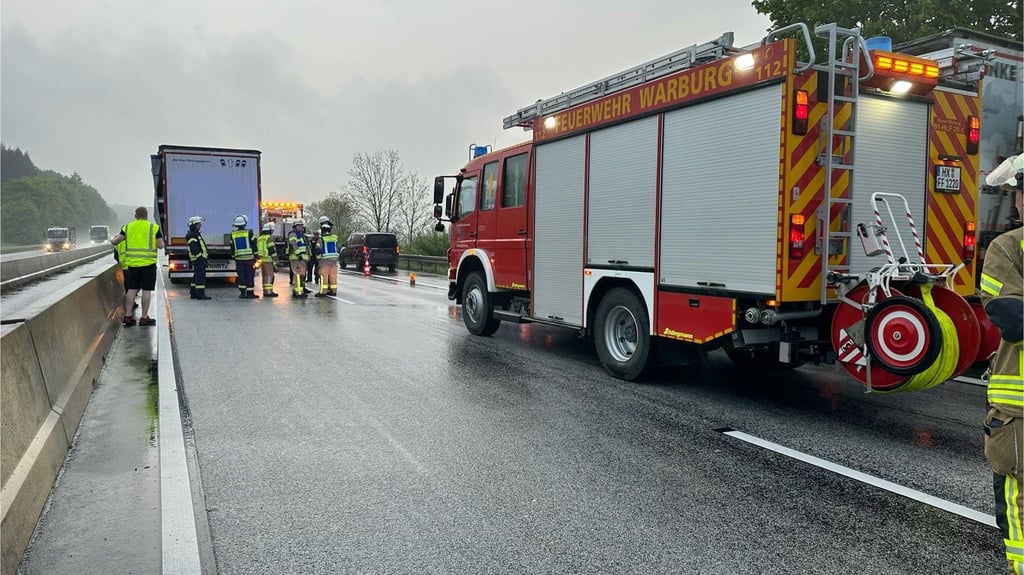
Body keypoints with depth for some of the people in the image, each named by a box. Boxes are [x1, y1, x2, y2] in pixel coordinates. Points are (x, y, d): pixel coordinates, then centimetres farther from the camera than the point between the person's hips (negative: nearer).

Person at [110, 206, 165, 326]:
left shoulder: (127, 227, 6)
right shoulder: (154, 227, -1)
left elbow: (115, 241, 4)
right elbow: (160, 245, -6)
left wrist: (113, 239, 25)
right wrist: (161, 241, 15)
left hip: (132, 263, 3)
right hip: (148, 263, -3)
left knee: (132, 289, 11)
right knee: (146, 290, 1)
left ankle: (128, 315, 10)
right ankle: (144, 317, 3)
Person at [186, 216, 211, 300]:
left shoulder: (196, 234, 20)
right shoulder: (191, 235, -13)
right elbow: (194, 249, -22)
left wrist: (206, 255, 22)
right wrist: (200, 256, -23)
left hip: (199, 259, 11)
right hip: (198, 259, -11)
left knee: (196, 277, 14)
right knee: (200, 277, -11)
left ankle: (193, 294, 20)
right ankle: (200, 294, -11)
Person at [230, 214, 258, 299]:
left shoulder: (233, 234, 5)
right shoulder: (249, 232, -7)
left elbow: (232, 247, 11)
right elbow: (254, 245, -5)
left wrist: (233, 256, 20)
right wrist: (256, 255, 2)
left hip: (238, 258, 3)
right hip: (249, 257, -3)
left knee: (241, 276, 7)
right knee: (250, 276, 0)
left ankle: (242, 293, 5)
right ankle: (250, 293, 1)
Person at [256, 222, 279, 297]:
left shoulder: (259, 239, 16)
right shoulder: (269, 238, -10)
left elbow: (257, 250, 19)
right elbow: (272, 249, -15)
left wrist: (258, 259, 24)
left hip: (261, 259, 9)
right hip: (268, 259, -9)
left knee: (264, 276, 13)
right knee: (269, 275, -9)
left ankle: (265, 291, 16)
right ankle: (268, 291, -13)